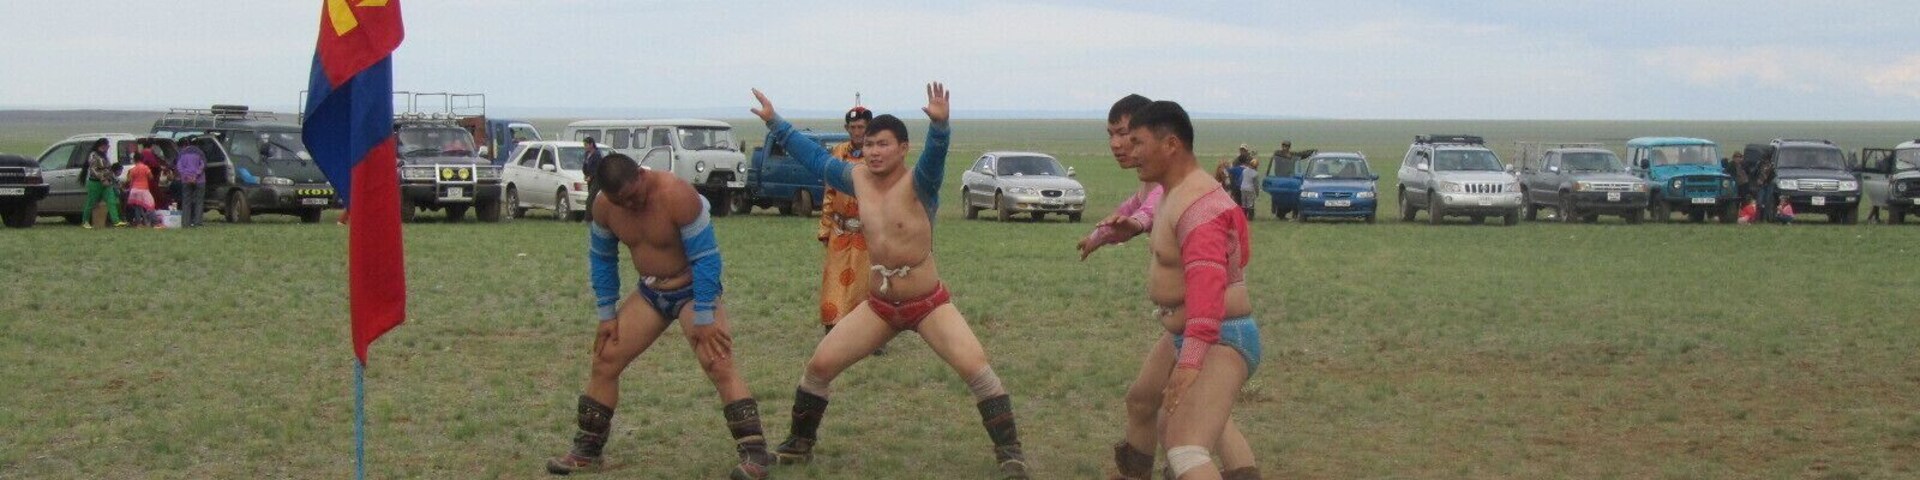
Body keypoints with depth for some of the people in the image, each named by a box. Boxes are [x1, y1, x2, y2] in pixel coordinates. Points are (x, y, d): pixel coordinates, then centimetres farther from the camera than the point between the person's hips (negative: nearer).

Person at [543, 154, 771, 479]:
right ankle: (586, 452, 18)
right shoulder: (604, 207, -9)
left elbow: (705, 257, -24)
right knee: (604, 362, 4)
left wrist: (703, 320, -24)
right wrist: (606, 315, 4)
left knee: (720, 364, -23)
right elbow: (601, 259, 7)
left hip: (693, 289, -6)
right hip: (649, 293, 6)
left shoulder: (677, 196, -27)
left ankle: (754, 454, -26)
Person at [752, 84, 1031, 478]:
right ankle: (800, 443, 23)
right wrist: (775, 122, 15)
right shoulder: (858, 178, 0)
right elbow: (815, 157, 14)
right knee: (820, 365, 3)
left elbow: (935, 155, -39)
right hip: (879, 305, 5)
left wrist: (939, 124, -60)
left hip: (929, 305, -5)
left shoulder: (917, 183, -17)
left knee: (975, 367, -22)